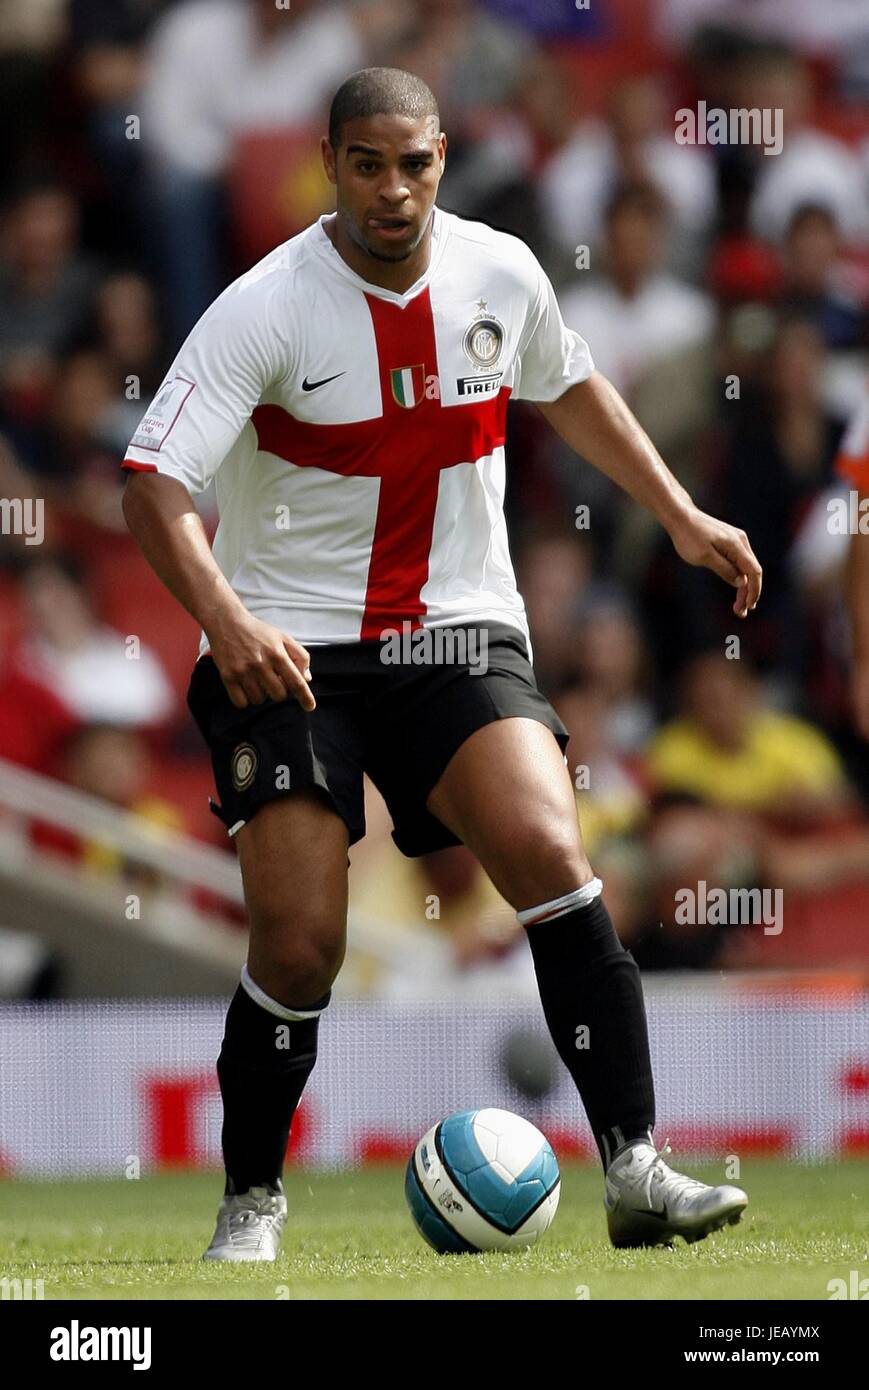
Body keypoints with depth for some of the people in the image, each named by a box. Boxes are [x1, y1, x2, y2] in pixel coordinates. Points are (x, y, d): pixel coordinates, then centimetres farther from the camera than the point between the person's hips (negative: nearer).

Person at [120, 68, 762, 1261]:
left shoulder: (501, 274, 0)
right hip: (291, 650, -3)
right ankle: (253, 1202, 13)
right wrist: (224, 617, -36)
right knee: (299, 944, -11)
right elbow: (153, 487, -20)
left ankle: (636, 1171, -18)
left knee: (550, 858, -21)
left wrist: (682, 518, 22)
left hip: (457, 632, 3)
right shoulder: (266, 310, -13)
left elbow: (569, 388, 23)